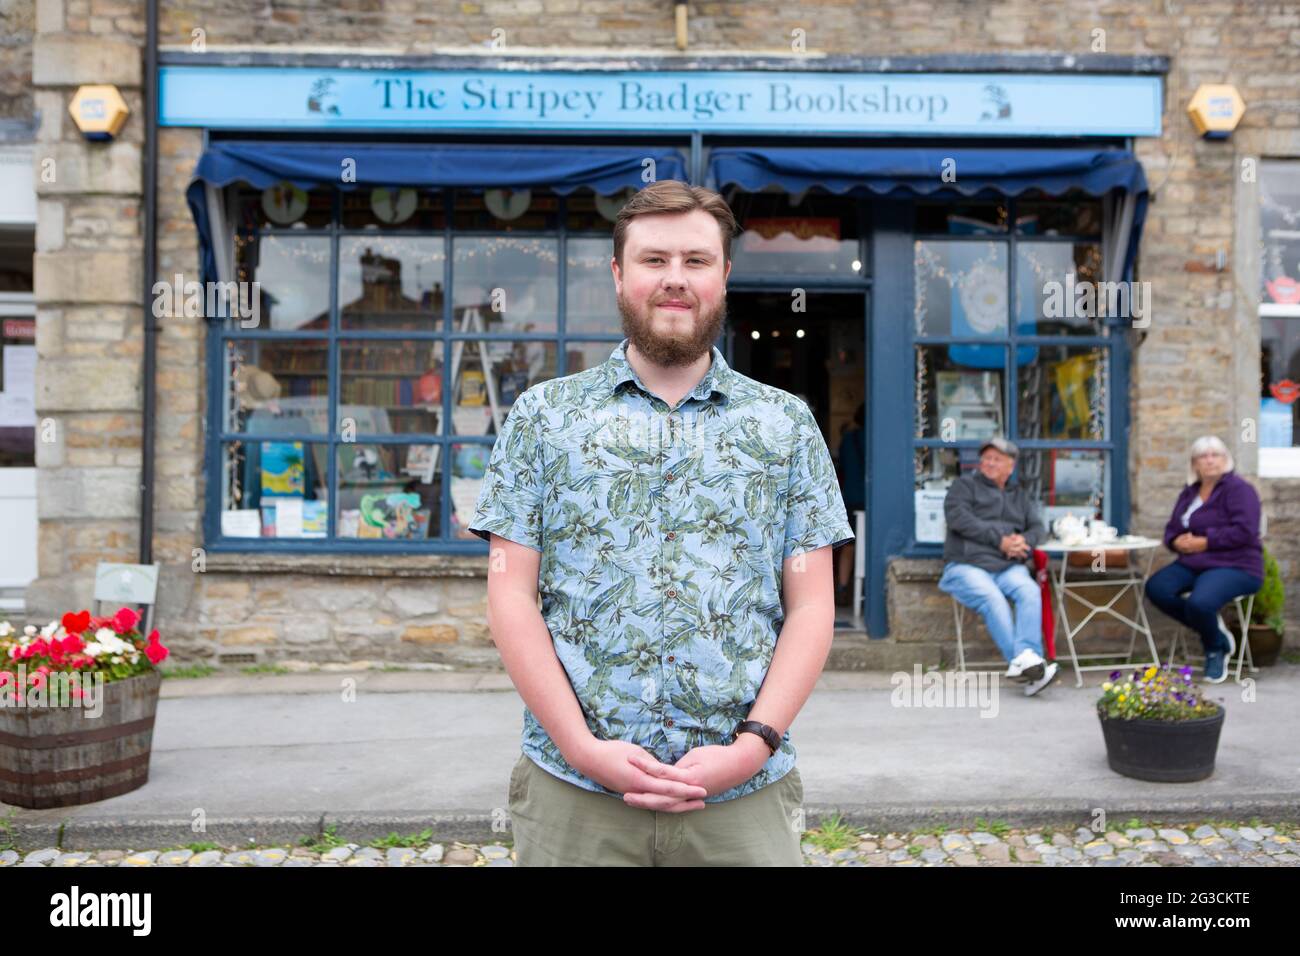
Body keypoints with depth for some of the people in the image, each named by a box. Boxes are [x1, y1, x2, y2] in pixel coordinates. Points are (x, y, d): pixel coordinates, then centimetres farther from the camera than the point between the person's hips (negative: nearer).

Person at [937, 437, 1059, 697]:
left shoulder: (1019, 494, 28)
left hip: (1009, 567, 3)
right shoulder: (965, 485, 13)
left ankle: (1027, 657, -41)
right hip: (967, 565, -3)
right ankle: (1023, 662, -39)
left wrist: (1025, 541, -7)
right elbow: (957, 517, -5)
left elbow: (1037, 526, 19)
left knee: (1030, 591, -29)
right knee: (993, 599, -33)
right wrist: (999, 539, -11)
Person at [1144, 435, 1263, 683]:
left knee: (1199, 603, -34)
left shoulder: (1239, 488, -7)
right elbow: (1172, 529, 18)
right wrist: (1177, 542, -6)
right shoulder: (1189, 493, 16)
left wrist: (1204, 542, -17)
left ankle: (1216, 649, 1)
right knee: (1156, 588, -19)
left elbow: (1244, 531, -18)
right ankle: (1213, 631, -1)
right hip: (1192, 564, 7)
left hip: (1234, 566, -7)